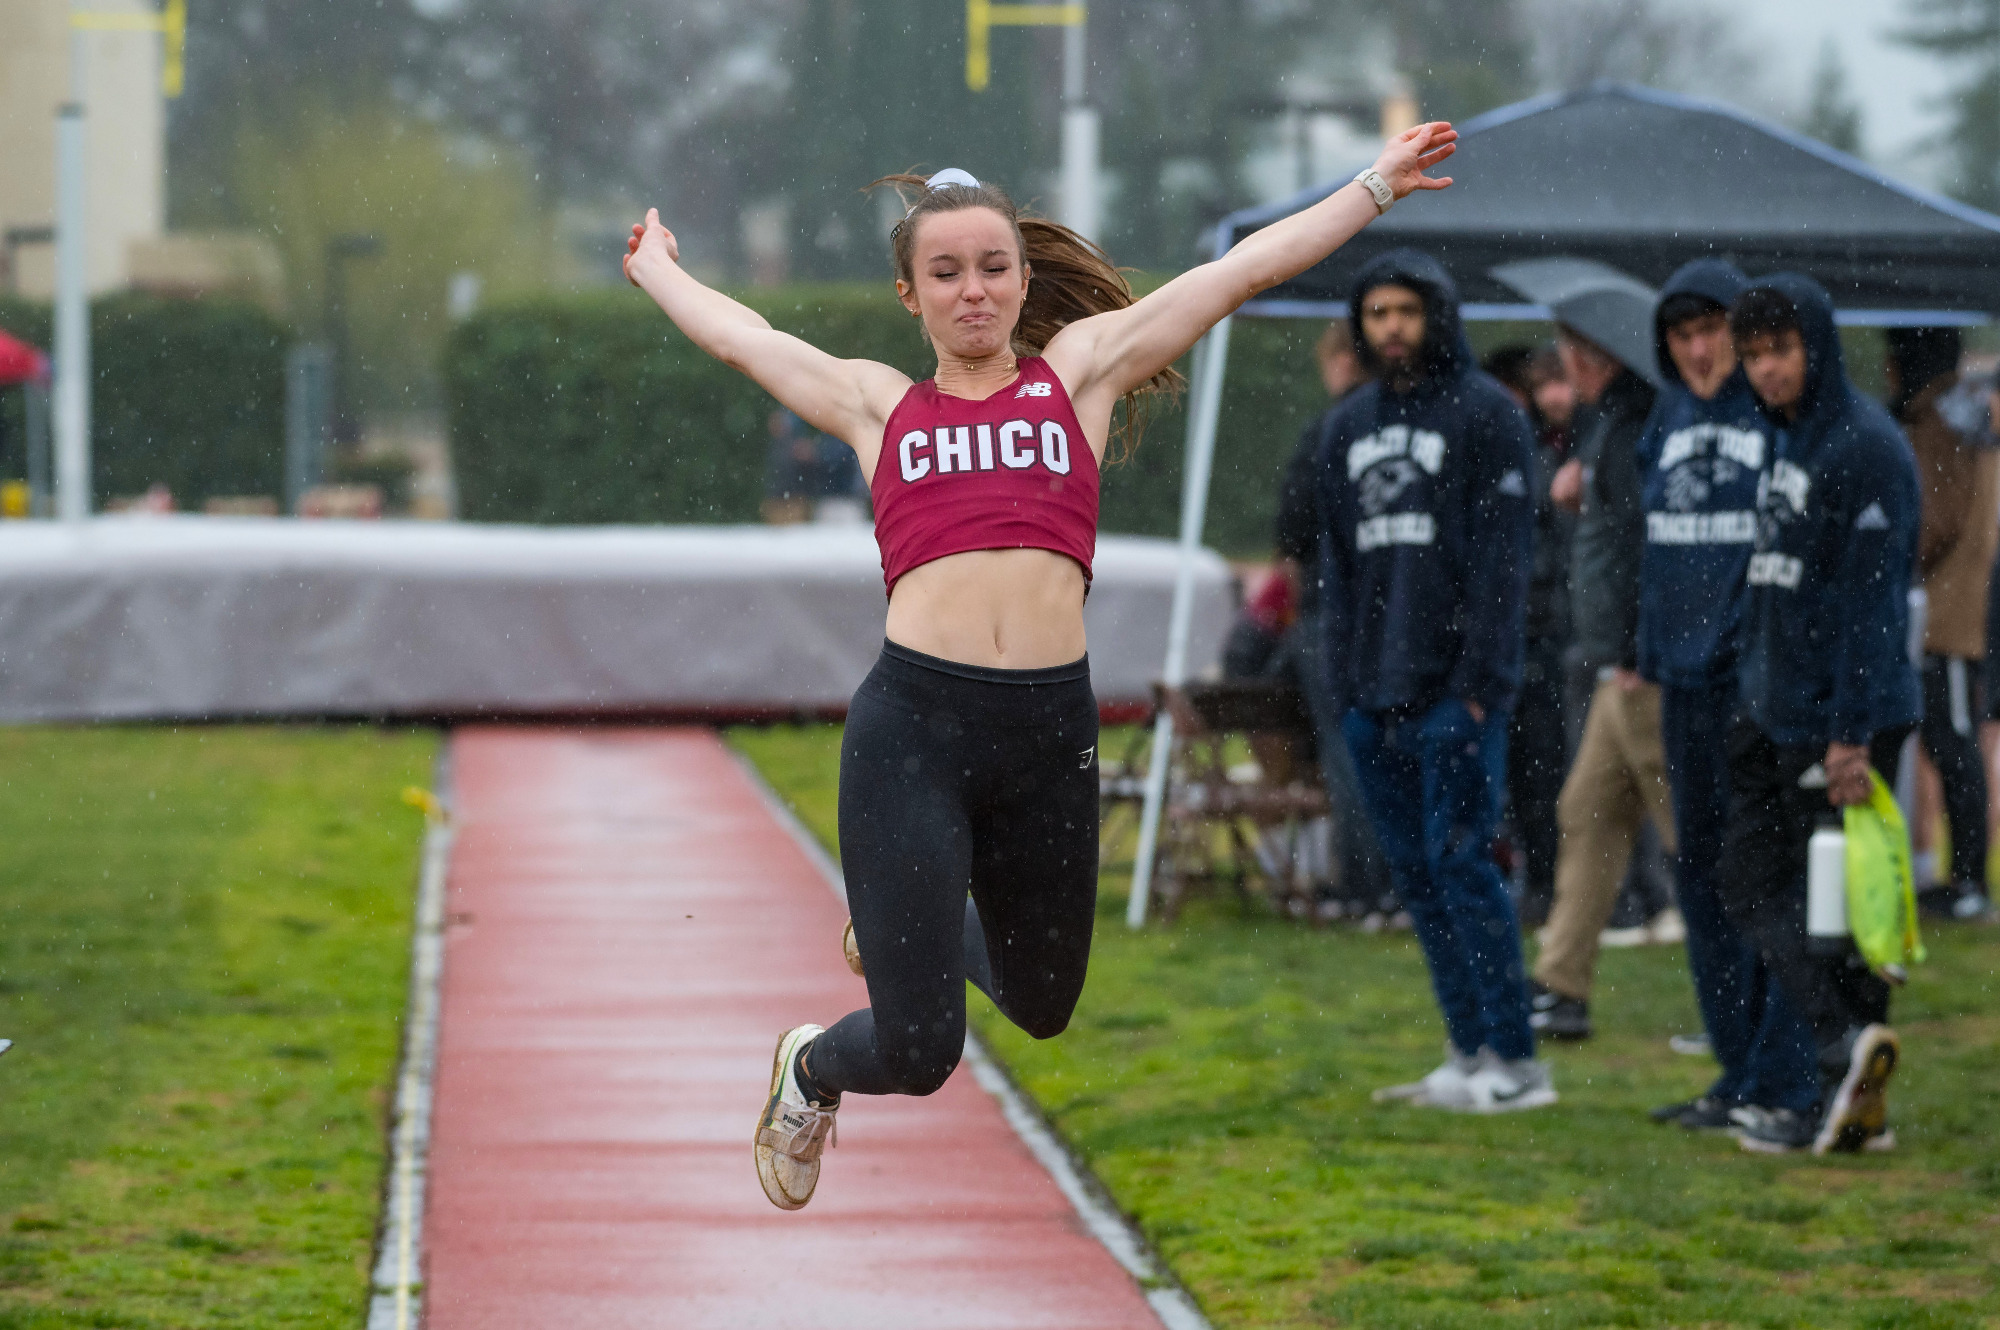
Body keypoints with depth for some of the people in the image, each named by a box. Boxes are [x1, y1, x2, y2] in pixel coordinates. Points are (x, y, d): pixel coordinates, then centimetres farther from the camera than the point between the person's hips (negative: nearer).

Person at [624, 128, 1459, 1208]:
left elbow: (1245, 269, 17)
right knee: (917, 1053, -6)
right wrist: (655, 264, 45)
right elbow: (737, 335, 29)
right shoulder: (877, 406, 14)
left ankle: (911, 927, 51)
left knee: (1040, 1003, 18)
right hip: (913, 723, -2)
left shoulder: (1079, 369, 15)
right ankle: (809, 1071, 30)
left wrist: (1375, 185, 22)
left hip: (1049, 729, 2)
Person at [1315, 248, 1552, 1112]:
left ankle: (1516, 1062, -7)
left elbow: (1503, 556, -9)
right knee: (1414, 873, 7)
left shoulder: (1485, 414, -4)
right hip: (1373, 698, 7)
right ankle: (1469, 1052, 13)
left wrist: (1482, 679, -15)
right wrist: (1343, 679, 10)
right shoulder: (1350, 425, 16)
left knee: (1460, 863, -10)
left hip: (1454, 692, -7)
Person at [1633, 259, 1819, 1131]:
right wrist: (1652, 653, 16)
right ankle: (1741, 1069, 21)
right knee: (1703, 879, 12)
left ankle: (1782, 1084, -3)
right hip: (1688, 682, 8)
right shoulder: (1669, 420, 13)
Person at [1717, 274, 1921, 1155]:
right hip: (1774, 715, 9)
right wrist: (1754, 701, 17)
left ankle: (1852, 1084, -3)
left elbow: (1871, 601, -18)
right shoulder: (1780, 441, 15)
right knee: (1748, 880, 5)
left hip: (1840, 720, -9)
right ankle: (1848, 1048, 1)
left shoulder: (1865, 447, -14)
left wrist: (1851, 733, -21)